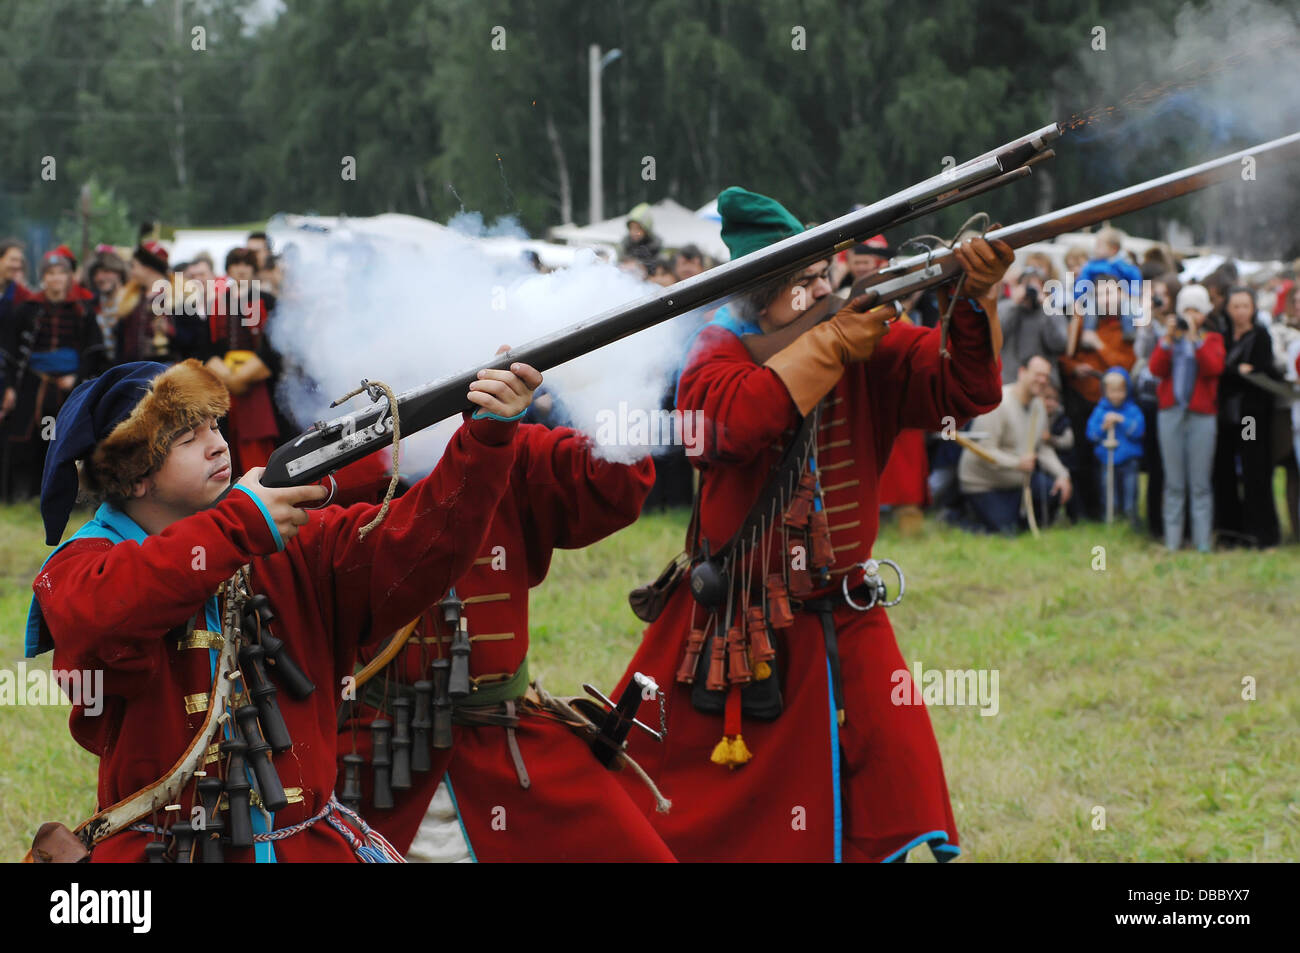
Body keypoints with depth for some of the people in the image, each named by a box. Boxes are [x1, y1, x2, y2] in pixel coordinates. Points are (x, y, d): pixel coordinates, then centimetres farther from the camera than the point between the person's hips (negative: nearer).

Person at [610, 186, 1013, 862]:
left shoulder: (868, 351, 0)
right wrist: (831, 344, -27)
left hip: (840, 624, 2)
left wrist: (975, 304, -28)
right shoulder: (717, 355, -7)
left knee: (891, 800, -7)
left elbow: (966, 391, -11)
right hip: (727, 625, -2)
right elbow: (734, 421, -29)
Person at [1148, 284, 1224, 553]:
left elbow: (1214, 368, -10)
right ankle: (1172, 542, 4)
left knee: (1200, 484, -3)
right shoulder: (1171, 337, 13)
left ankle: (1203, 543, -1)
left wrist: (1195, 338, -15)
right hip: (1171, 414, 2)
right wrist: (1168, 338, -10)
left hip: (1202, 414, -2)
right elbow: (1156, 369, -2)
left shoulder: (1212, 339, 9)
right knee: (1174, 483, 2)